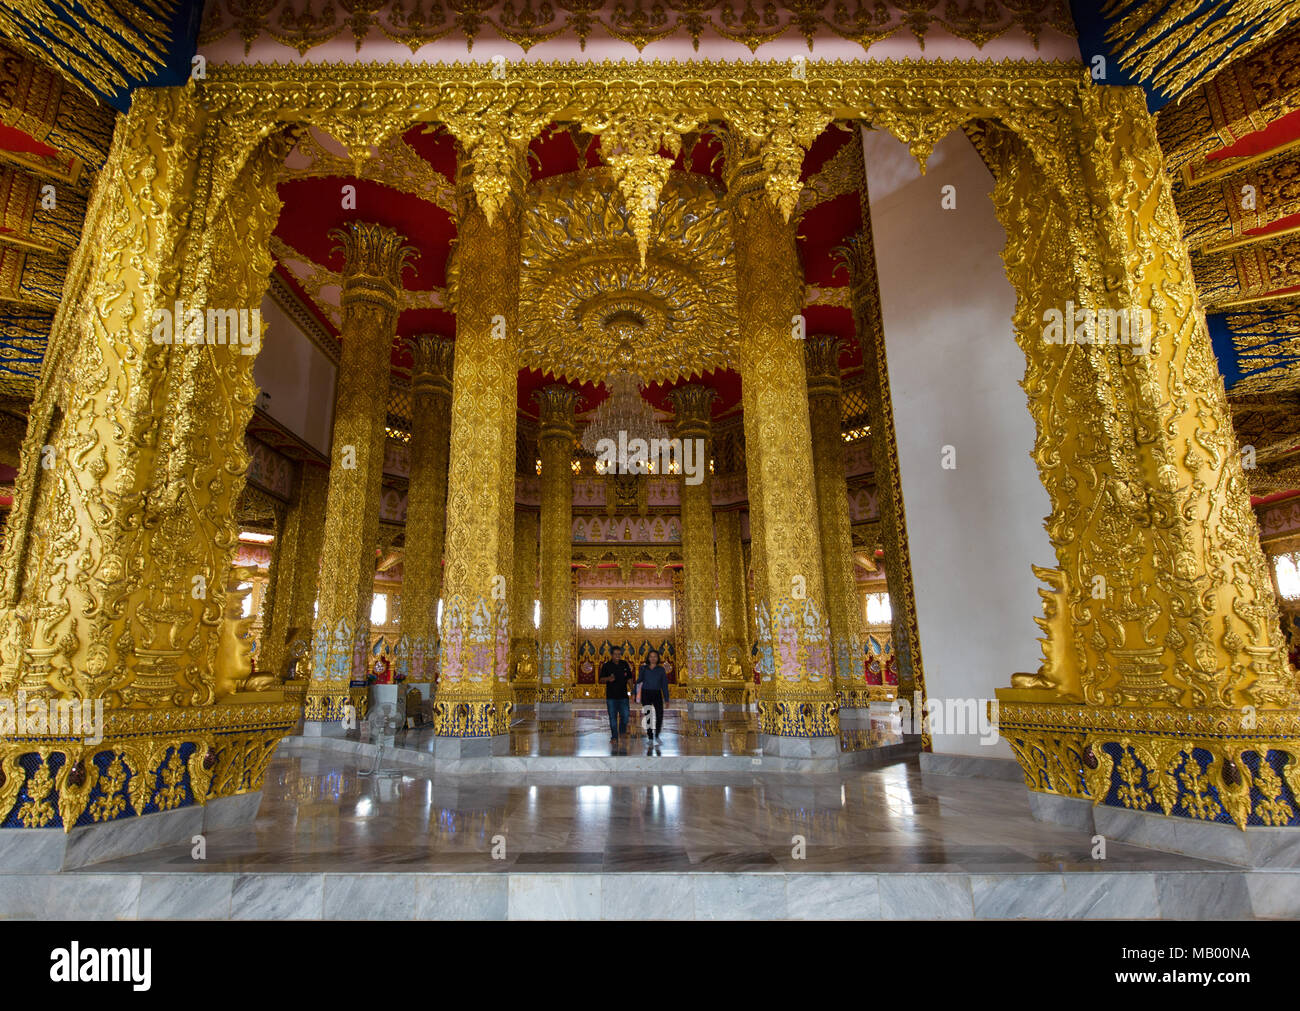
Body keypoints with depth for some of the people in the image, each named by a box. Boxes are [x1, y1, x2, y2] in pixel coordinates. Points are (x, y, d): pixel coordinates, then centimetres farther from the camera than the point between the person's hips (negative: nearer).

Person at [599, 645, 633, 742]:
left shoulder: (625, 664, 5)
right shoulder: (606, 665, -2)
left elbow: (629, 679, 10)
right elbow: (601, 680, -2)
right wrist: (608, 679, -23)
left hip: (623, 695, 2)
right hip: (611, 696, -2)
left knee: (625, 716, 2)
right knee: (613, 717, 3)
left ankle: (623, 734, 26)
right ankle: (614, 737, 14)